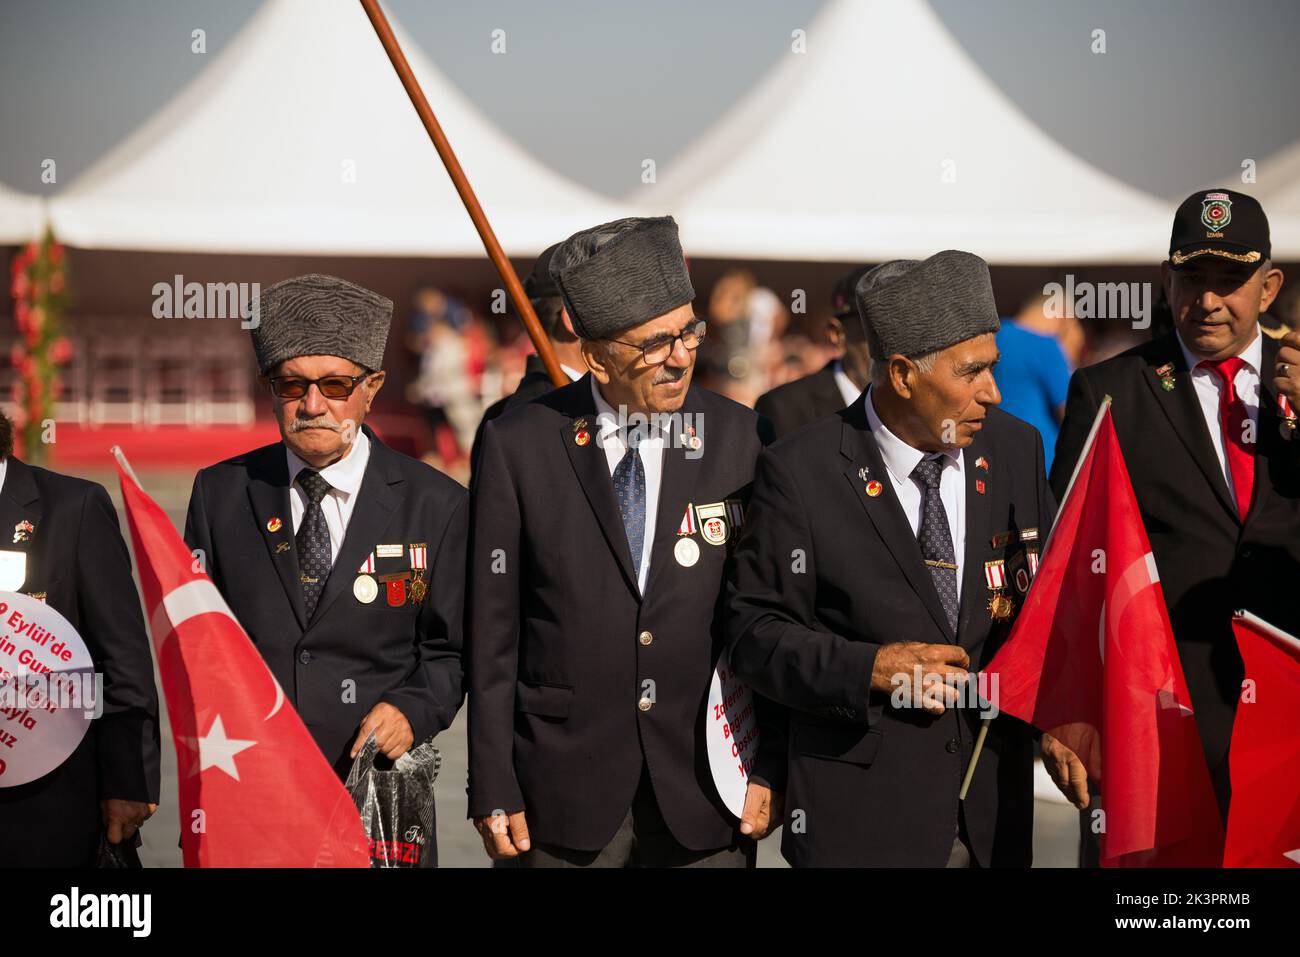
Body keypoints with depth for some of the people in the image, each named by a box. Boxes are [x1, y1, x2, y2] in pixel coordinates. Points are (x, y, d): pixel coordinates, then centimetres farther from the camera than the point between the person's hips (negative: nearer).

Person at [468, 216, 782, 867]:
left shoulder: (737, 437, 1)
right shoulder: (519, 446, -3)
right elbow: (492, 630, -2)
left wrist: (770, 767, 1)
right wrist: (494, 792, -3)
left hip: (704, 789, 1)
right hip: (566, 787, -1)